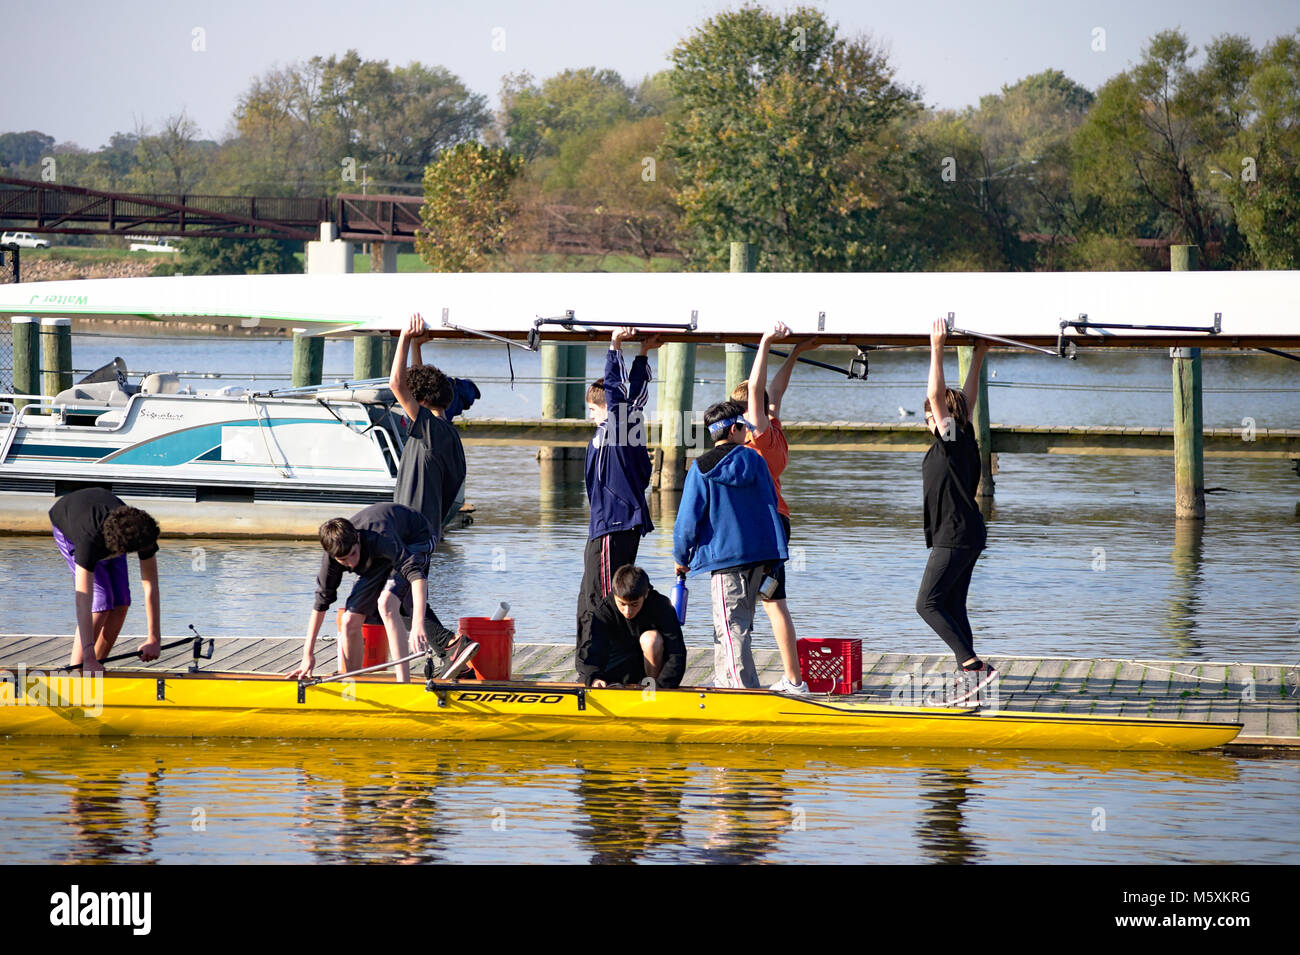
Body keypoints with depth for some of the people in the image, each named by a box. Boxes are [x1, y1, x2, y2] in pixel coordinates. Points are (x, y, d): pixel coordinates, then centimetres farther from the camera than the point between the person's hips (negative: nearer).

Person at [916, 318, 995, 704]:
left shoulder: (951, 439, -11)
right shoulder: (964, 439, 11)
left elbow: (936, 395, -18)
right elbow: (968, 399, 23)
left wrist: (937, 350, -17)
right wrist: (977, 357, 26)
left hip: (955, 536, -10)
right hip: (967, 535, 10)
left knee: (928, 603, -10)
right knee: (952, 606, 9)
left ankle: (972, 665, -17)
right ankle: (967, 674, 7)